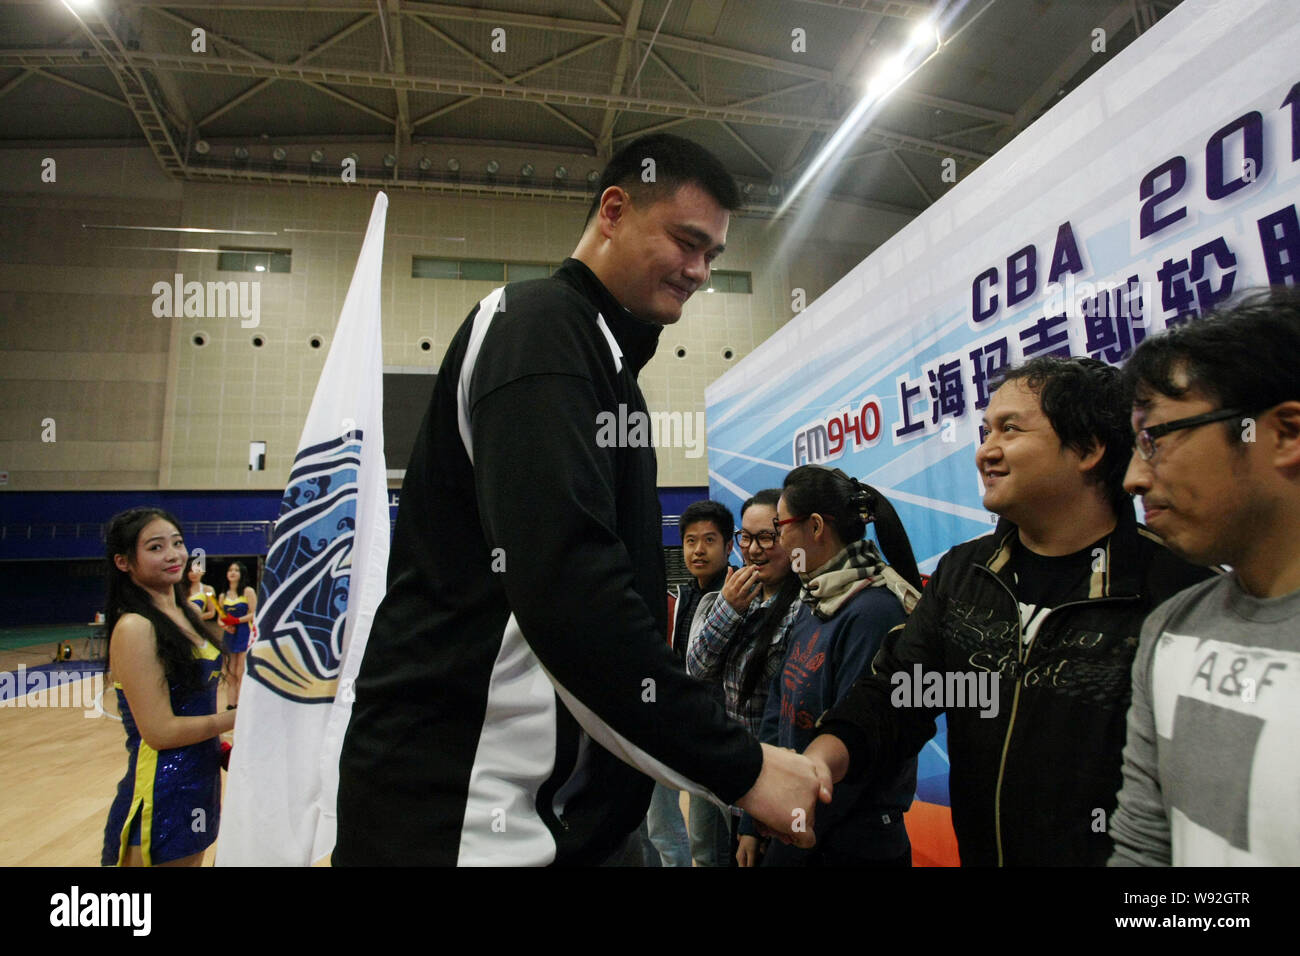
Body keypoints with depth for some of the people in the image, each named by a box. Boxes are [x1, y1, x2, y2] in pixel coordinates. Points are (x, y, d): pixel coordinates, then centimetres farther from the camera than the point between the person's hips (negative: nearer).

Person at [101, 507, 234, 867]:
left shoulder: (185, 612, 6)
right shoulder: (134, 627, -18)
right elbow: (159, 731, -21)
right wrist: (237, 717, -15)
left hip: (201, 783, 8)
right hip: (160, 804, -8)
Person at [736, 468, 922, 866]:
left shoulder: (873, 613, -22)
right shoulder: (814, 605, 5)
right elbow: (779, 710, 5)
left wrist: (786, 847, -16)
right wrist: (753, 826, 5)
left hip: (853, 845, -8)